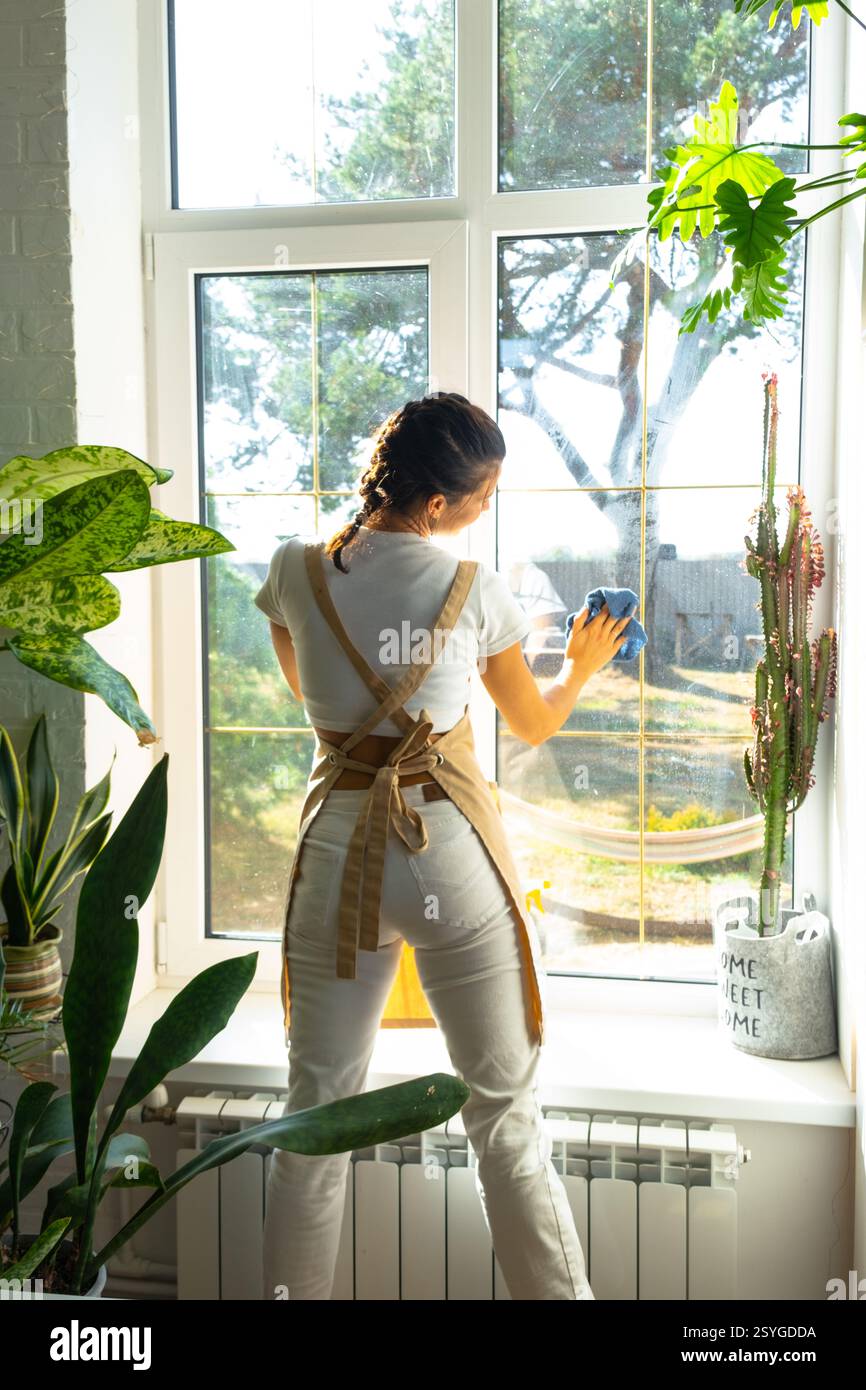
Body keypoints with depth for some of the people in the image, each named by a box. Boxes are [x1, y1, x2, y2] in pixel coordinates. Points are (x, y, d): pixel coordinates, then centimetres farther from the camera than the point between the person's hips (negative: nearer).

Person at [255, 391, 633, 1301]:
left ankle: (292, 1292, 26)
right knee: (506, 1110, 10)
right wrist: (583, 667, 30)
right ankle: (557, 1289, 22)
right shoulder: (475, 589, -5)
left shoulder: (295, 572, 0)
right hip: (453, 850, -2)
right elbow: (533, 724, 10)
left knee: (317, 1107, 14)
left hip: (338, 849, 2)